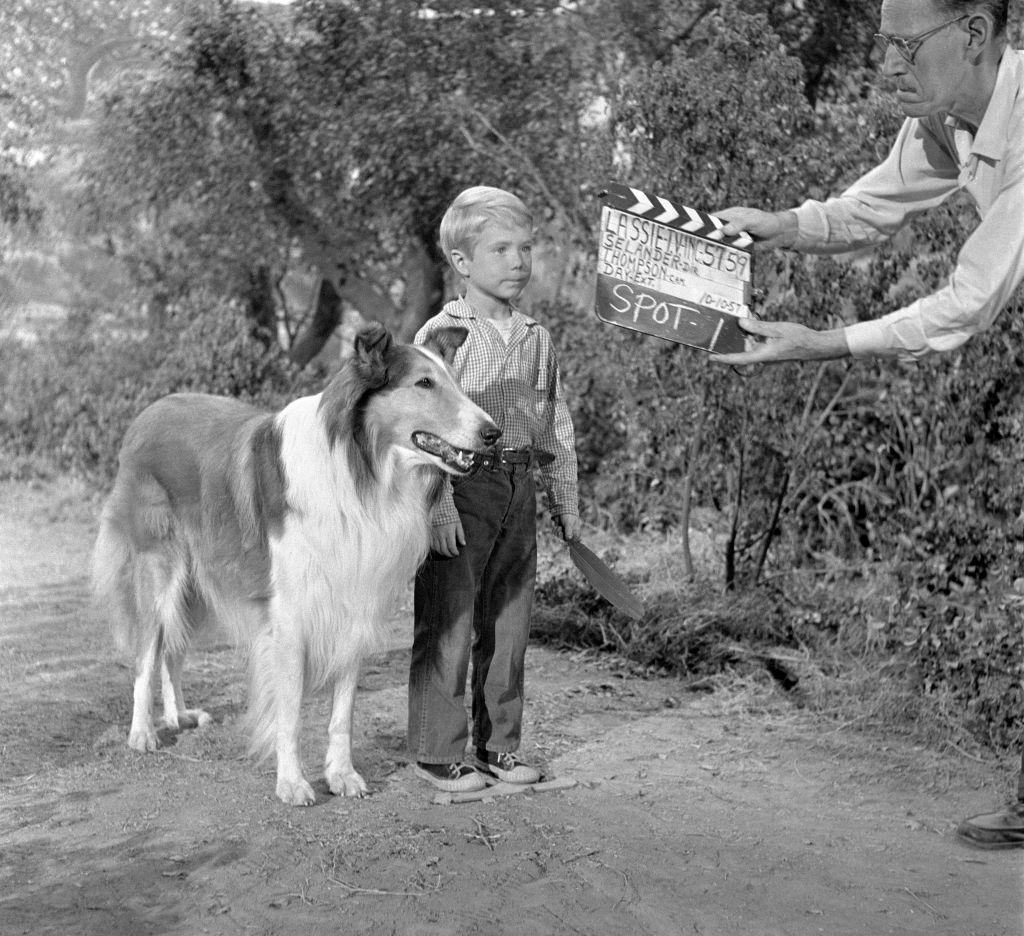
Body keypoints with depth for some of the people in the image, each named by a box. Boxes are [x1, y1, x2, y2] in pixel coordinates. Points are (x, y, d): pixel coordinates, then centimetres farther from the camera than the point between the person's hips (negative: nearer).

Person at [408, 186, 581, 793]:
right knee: (447, 626, -1)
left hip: (518, 488, 6)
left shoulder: (537, 338, 11)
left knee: (508, 627, 11)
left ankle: (498, 745, 23)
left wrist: (567, 503, 16)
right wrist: (439, 504, -18)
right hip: (461, 490, -6)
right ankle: (439, 753, 9)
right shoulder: (442, 334, -7)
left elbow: (557, 427, 17)